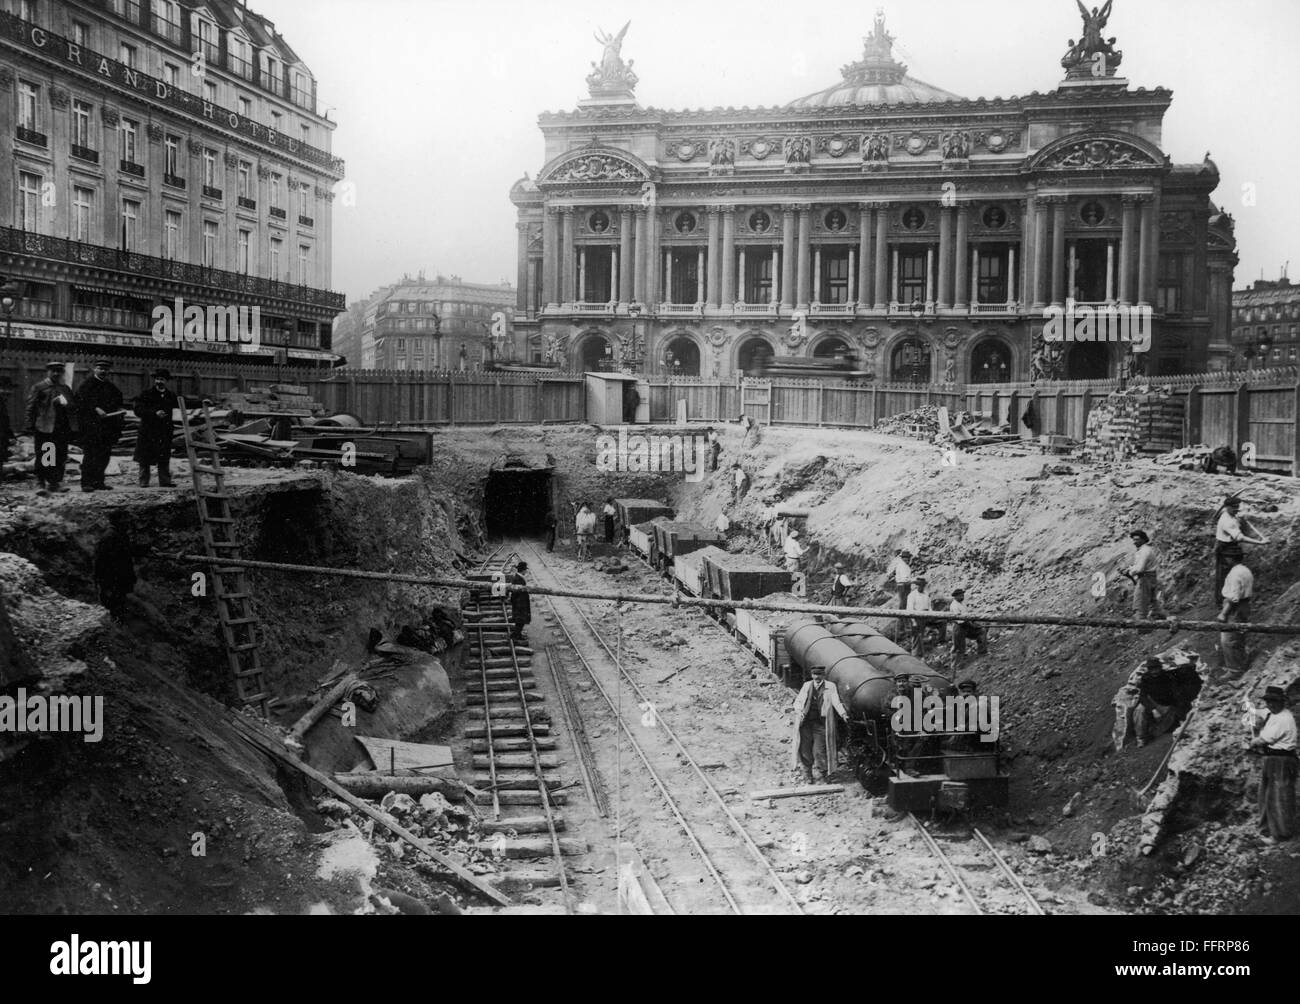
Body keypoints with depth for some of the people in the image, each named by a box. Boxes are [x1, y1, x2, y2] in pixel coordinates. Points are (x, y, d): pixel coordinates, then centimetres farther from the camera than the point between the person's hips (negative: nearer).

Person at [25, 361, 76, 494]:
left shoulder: (65, 388, 16)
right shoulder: (39, 387, 1)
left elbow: (73, 407, 19)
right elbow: (31, 406, -2)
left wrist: (65, 404, -3)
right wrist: (31, 425, -8)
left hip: (62, 429, 5)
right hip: (44, 428, -5)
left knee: (61, 458, 4)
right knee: (42, 457, -3)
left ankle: (56, 483, 12)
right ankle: (40, 484, 3)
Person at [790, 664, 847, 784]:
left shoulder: (830, 687, 7)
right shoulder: (806, 686, 14)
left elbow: (836, 702, -5)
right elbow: (798, 701, 11)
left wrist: (843, 714, -22)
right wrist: (799, 710, -10)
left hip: (821, 724, -2)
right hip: (805, 723, 2)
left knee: (819, 751, -5)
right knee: (805, 750, 4)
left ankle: (821, 776, 11)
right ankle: (807, 776, 17)